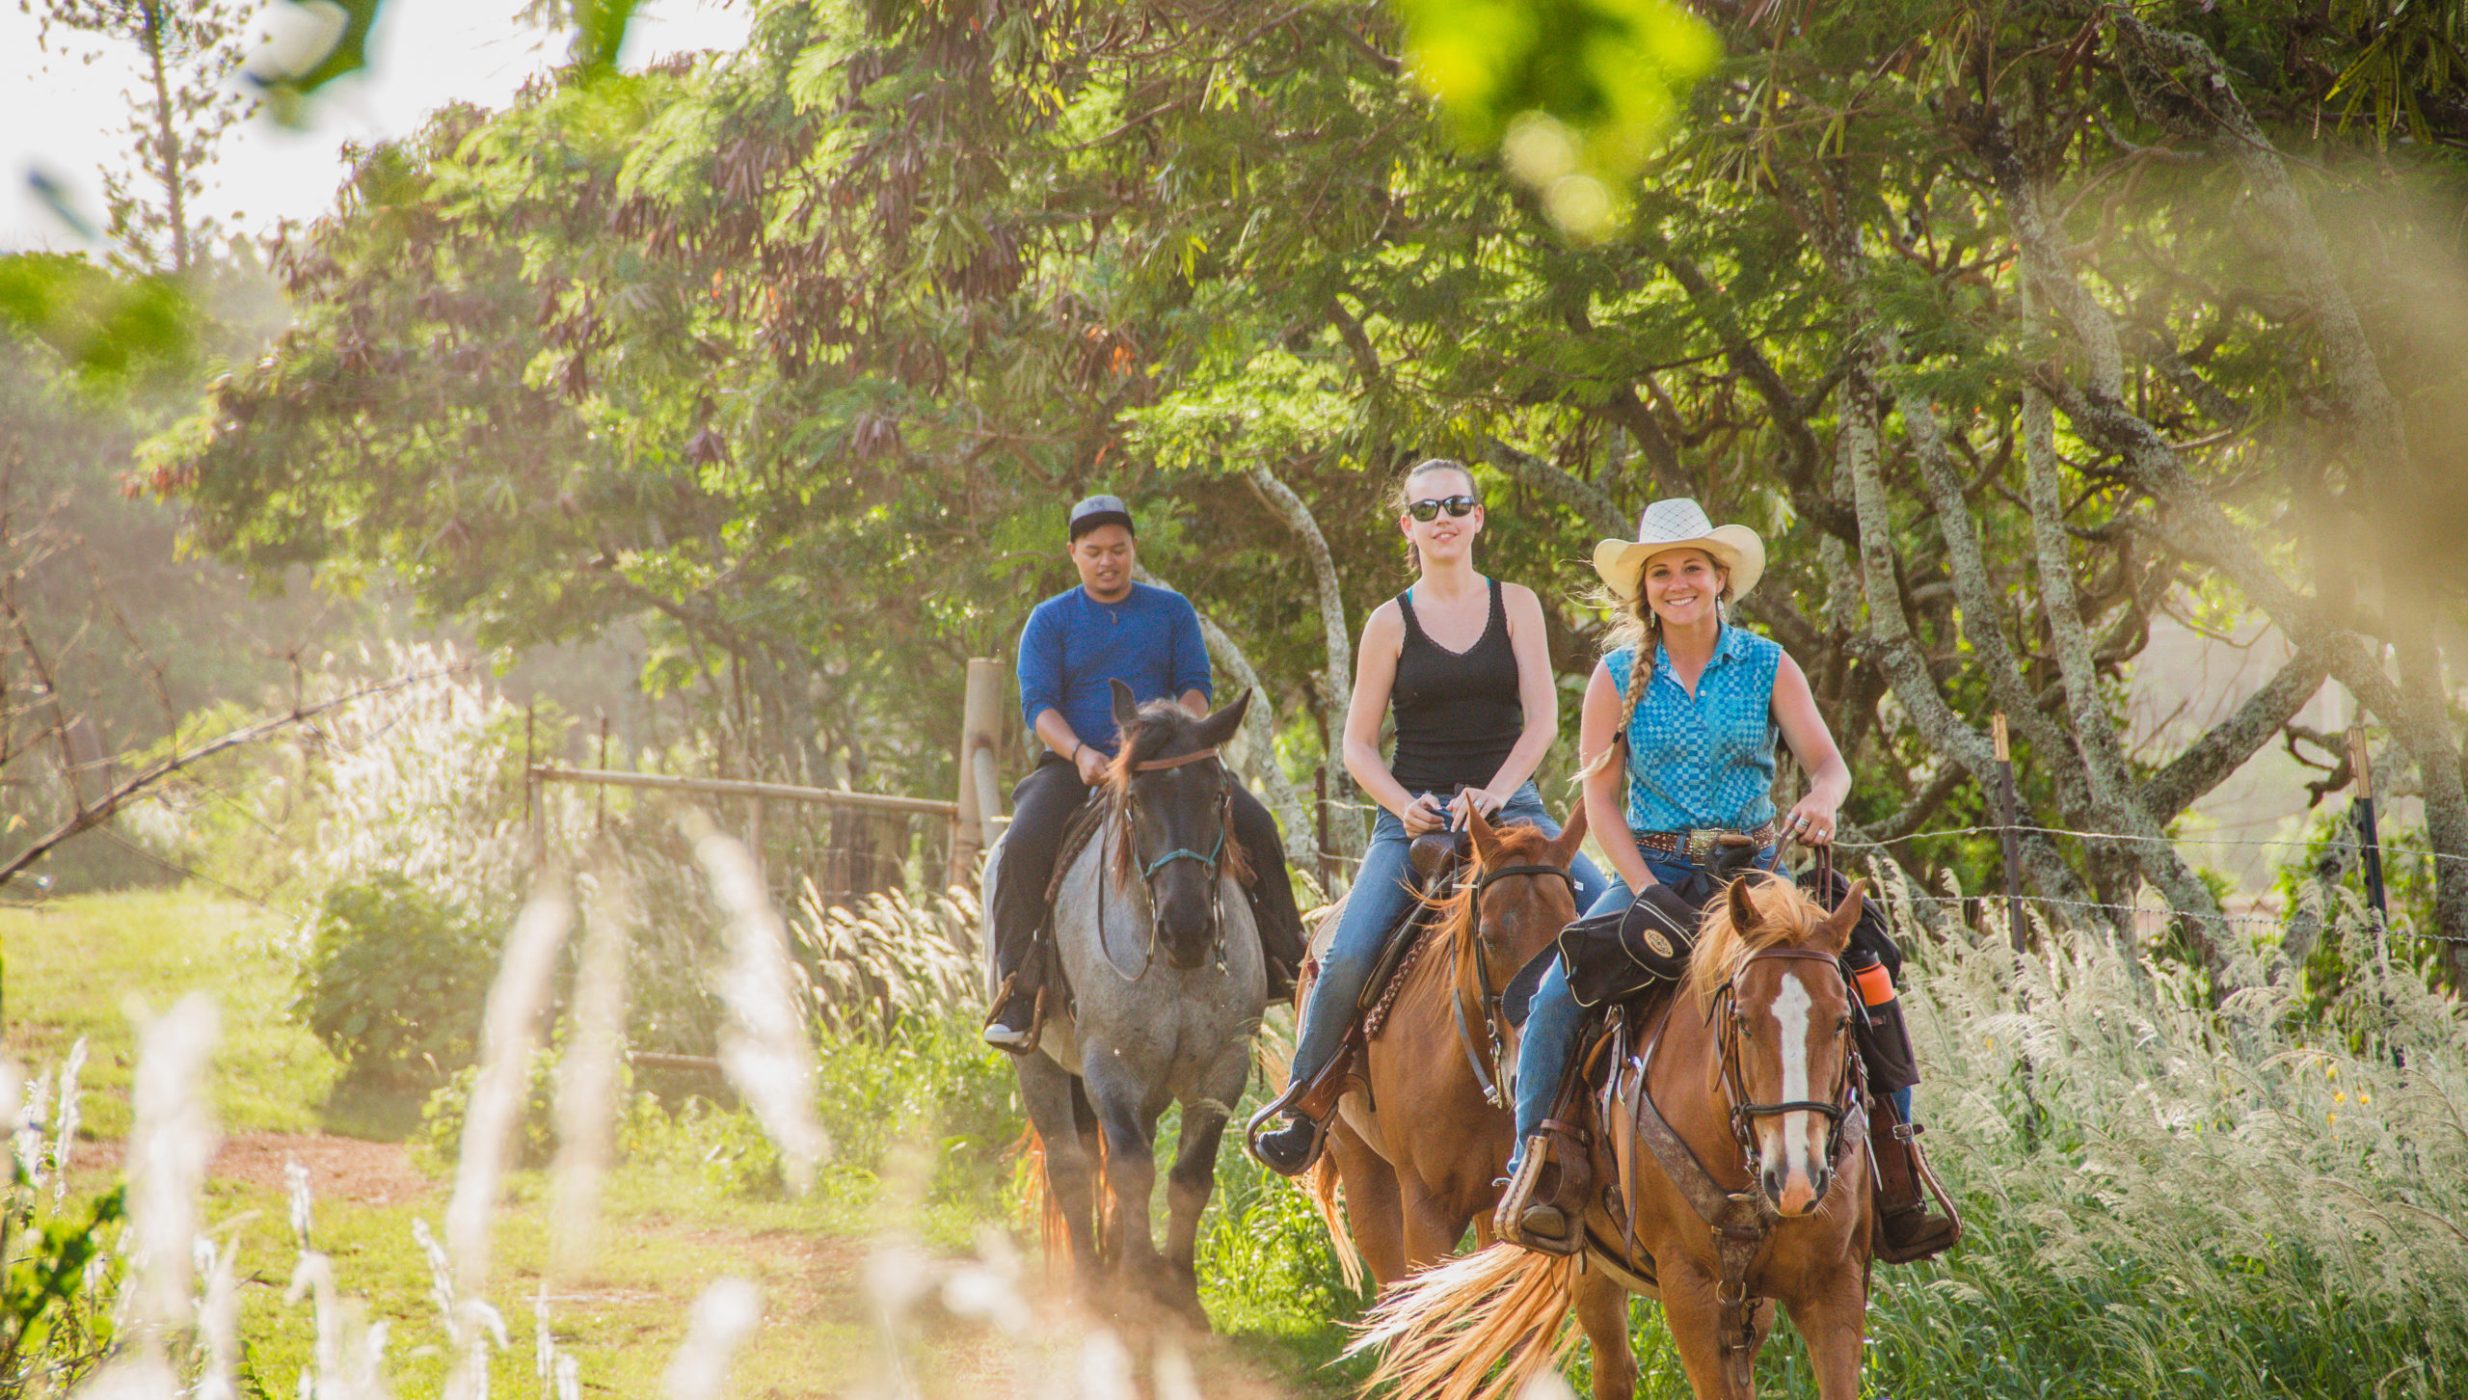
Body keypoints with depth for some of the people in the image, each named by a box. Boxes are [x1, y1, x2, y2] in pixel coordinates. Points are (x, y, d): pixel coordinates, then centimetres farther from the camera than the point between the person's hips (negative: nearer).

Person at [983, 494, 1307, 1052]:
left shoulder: (1172, 610, 12)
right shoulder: (1050, 621, 7)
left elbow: (1195, 687, 5)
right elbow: (1038, 703, -3)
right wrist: (1080, 753, -23)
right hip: (1075, 766, -2)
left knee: (1254, 824, -18)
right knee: (1024, 846, -30)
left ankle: (1283, 960, -5)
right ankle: (1015, 996, -25)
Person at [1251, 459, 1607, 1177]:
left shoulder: (1515, 605, 6)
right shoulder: (1391, 623, 4)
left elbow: (1542, 718, -2)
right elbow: (1357, 745, 4)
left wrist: (1491, 794, -17)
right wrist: (1405, 806, -14)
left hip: (1509, 804, 1)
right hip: (1415, 814, -1)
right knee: (1345, 961, -18)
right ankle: (1299, 1114, -1)